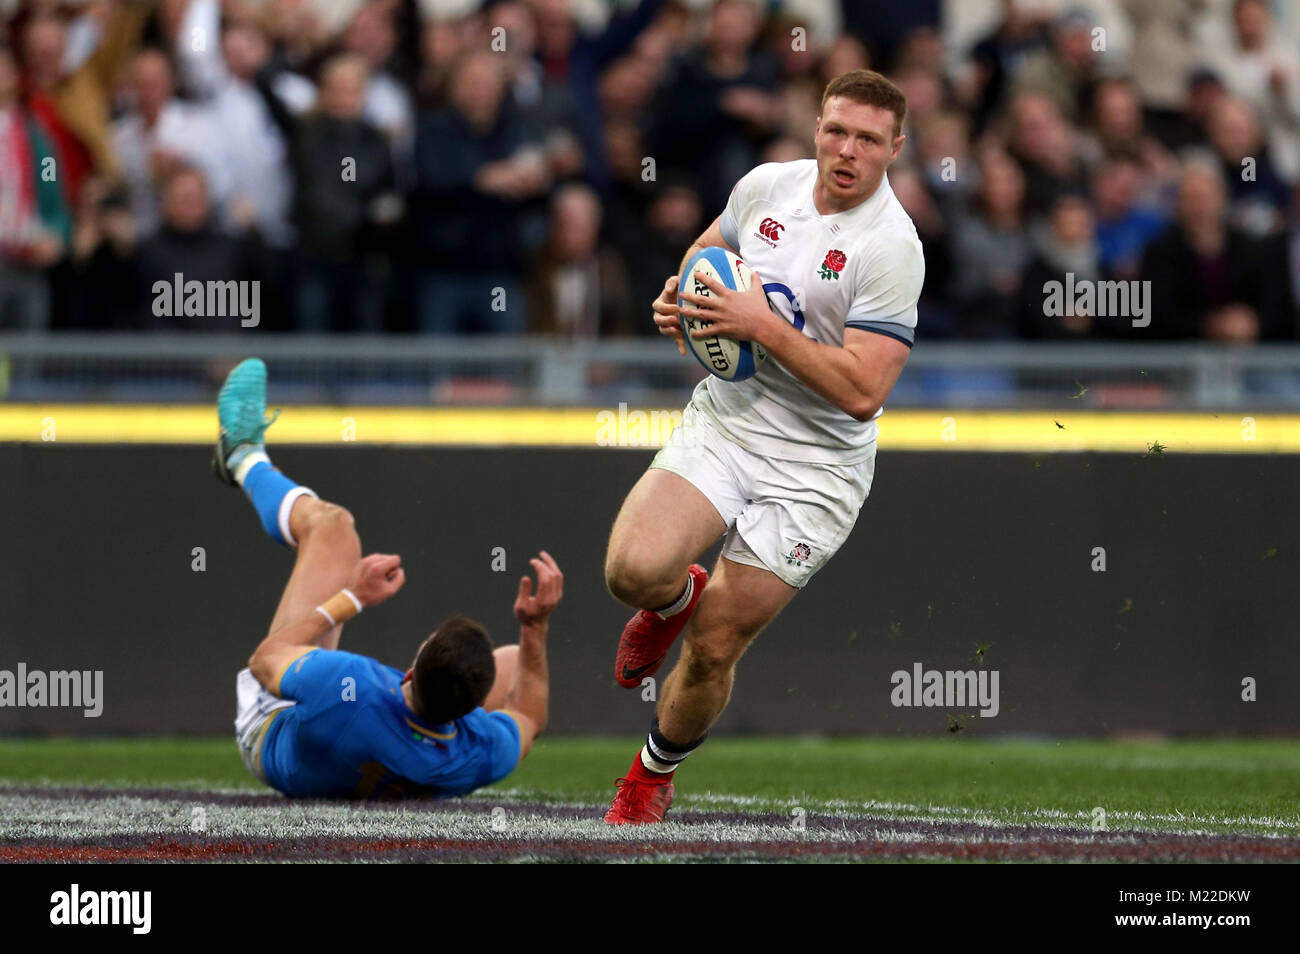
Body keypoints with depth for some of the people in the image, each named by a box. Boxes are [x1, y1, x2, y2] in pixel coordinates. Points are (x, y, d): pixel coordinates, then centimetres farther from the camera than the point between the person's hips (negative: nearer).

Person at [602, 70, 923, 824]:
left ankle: (656, 774, 28)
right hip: (724, 421, 4)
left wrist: (765, 327, -24)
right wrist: (678, 294, 3)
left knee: (713, 651, -1)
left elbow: (862, 391, -23)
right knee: (634, 569, -22)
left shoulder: (891, 247, -17)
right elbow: (712, 245, 25)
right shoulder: (767, 185, 1)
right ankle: (679, 598, 17)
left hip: (814, 470, -4)